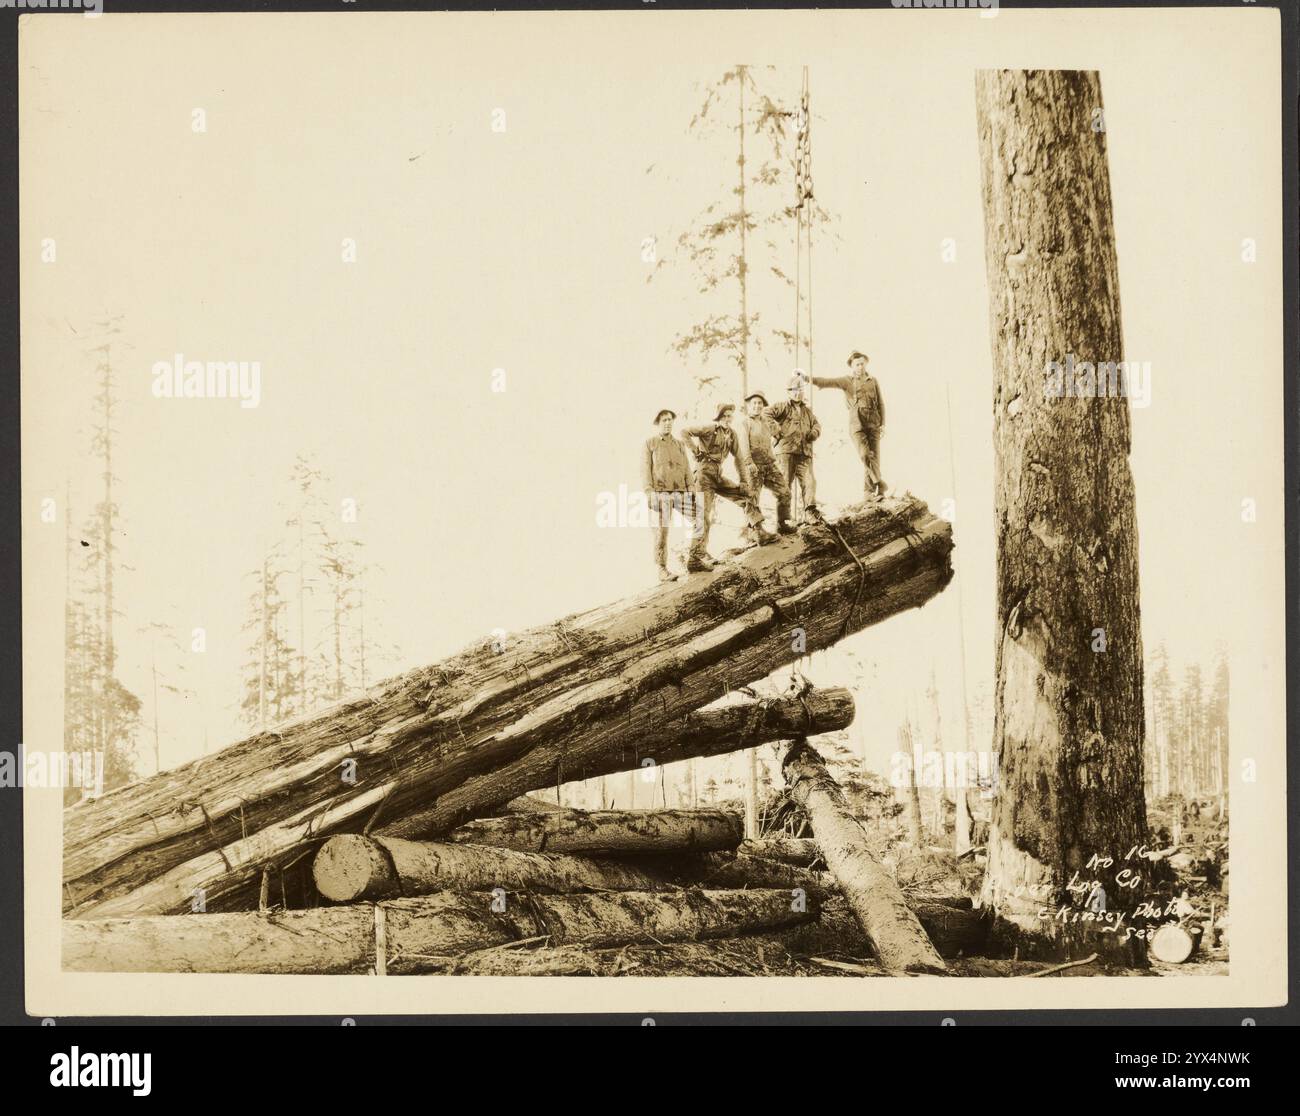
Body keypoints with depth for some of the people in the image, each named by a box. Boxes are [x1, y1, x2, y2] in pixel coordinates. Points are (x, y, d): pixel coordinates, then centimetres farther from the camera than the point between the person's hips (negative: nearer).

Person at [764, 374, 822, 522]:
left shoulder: (807, 410, 23)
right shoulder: (783, 406, 5)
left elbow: (817, 425, 30)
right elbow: (766, 413, -8)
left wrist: (814, 433, 7)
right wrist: (776, 429, -10)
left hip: (804, 452, 4)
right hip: (785, 450, -4)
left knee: (809, 480, -9)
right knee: (784, 482, -3)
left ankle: (810, 512, -10)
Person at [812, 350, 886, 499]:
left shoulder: (873, 381, 10)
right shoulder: (847, 381, 3)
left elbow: (880, 403, 13)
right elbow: (827, 381, -8)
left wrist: (882, 424, 7)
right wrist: (809, 379, -23)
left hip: (873, 424, 3)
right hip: (857, 425, -2)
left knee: (874, 457, -1)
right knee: (865, 455, -18)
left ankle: (869, 490, 5)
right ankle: (879, 484, -8)